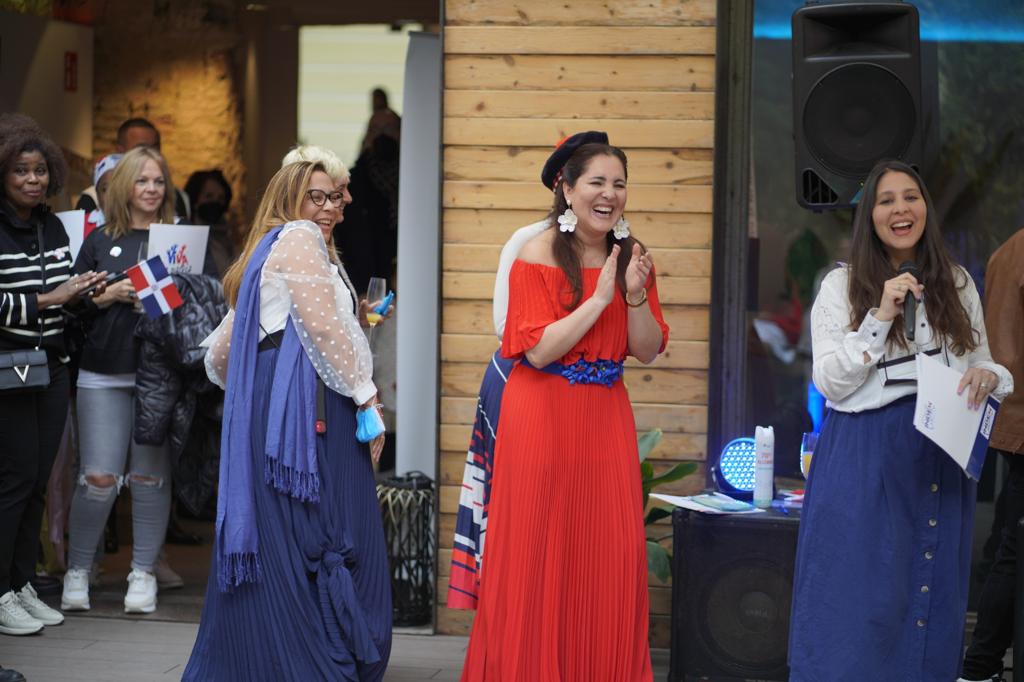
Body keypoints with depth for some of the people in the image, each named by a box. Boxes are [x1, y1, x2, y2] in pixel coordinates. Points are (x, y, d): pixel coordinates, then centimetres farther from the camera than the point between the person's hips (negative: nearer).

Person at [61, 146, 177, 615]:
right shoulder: (99, 242, 10)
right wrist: (109, 295, -9)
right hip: (104, 373, 0)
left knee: (150, 477, 1)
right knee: (98, 478, -4)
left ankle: (143, 572, 12)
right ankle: (77, 571, 11)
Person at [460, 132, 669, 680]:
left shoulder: (630, 256, 6)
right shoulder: (538, 256, -9)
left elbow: (648, 351, 3)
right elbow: (538, 350, -16)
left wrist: (635, 295, -14)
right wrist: (599, 299, -18)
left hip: (607, 418, 4)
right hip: (544, 416, -4)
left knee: (612, 554, 1)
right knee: (539, 553, 0)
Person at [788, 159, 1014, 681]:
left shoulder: (956, 284, 9)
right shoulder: (842, 285, 0)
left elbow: (983, 366, 16)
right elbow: (830, 383, -7)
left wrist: (988, 377, -8)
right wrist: (881, 316, -16)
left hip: (941, 462, 3)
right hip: (864, 458, -3)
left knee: (932, 597, 6)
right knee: (857, 601, -3)